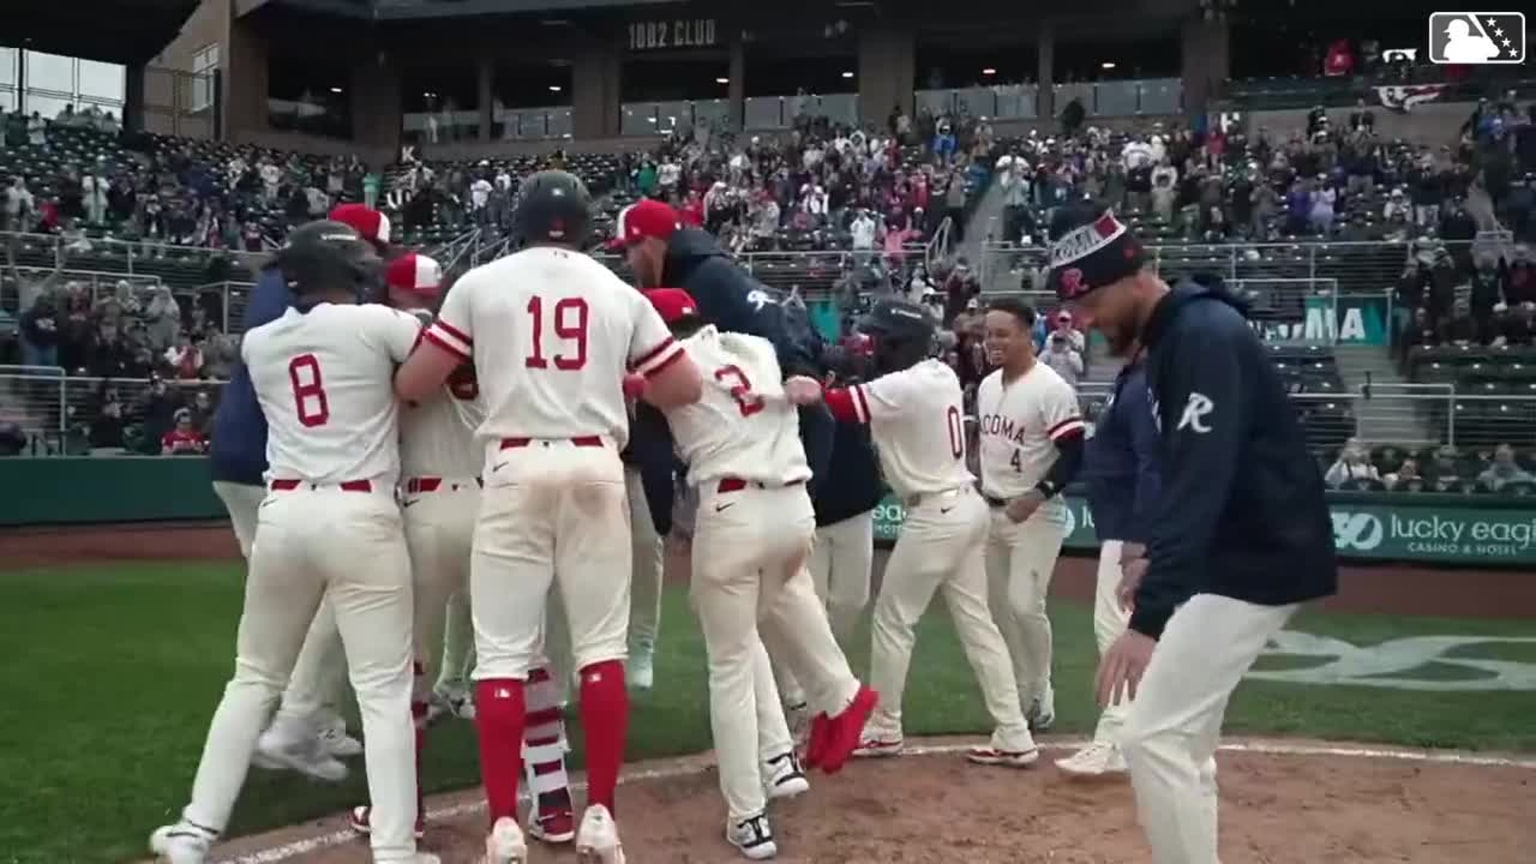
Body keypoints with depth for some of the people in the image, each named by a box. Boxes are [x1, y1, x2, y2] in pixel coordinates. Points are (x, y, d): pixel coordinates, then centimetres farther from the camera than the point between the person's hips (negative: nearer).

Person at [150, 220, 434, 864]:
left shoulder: (257, 343, 12)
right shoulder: (375, 323, -2)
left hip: (283, 513, 4)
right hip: (361, 515, -4)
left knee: (253, 678, 16)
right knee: (384, 688, 0)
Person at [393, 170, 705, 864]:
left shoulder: (481, 283, 6)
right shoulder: (619, 293, 11)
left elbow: (412, 386, 4)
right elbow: (688, 388, 12)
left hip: (515, 469, -1)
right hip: (596, 468, 2)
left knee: (503, 652, 1)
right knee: (601, 646, 7)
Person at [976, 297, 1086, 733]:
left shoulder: (1051, 389, -16)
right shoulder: (986, 386, 7)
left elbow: (1074, 455, -18)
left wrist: (1037, 495, -25)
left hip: (1036, 515, -8)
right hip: (990, 511, 8)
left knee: (1024, 605, -14)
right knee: (998, 607, 10)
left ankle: (1039, 697, 4)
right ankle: (1015, 693, 22)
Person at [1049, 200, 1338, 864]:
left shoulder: (1204, 335, -21)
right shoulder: (1168, 339, 10)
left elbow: (1201, 482, -32)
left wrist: (1149, 617, -39)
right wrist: (1157, 559, 22)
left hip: (1260, 560, -11)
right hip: (1230, 557, 11)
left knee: (1152, 736, -12)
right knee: (1181, 734, 17)